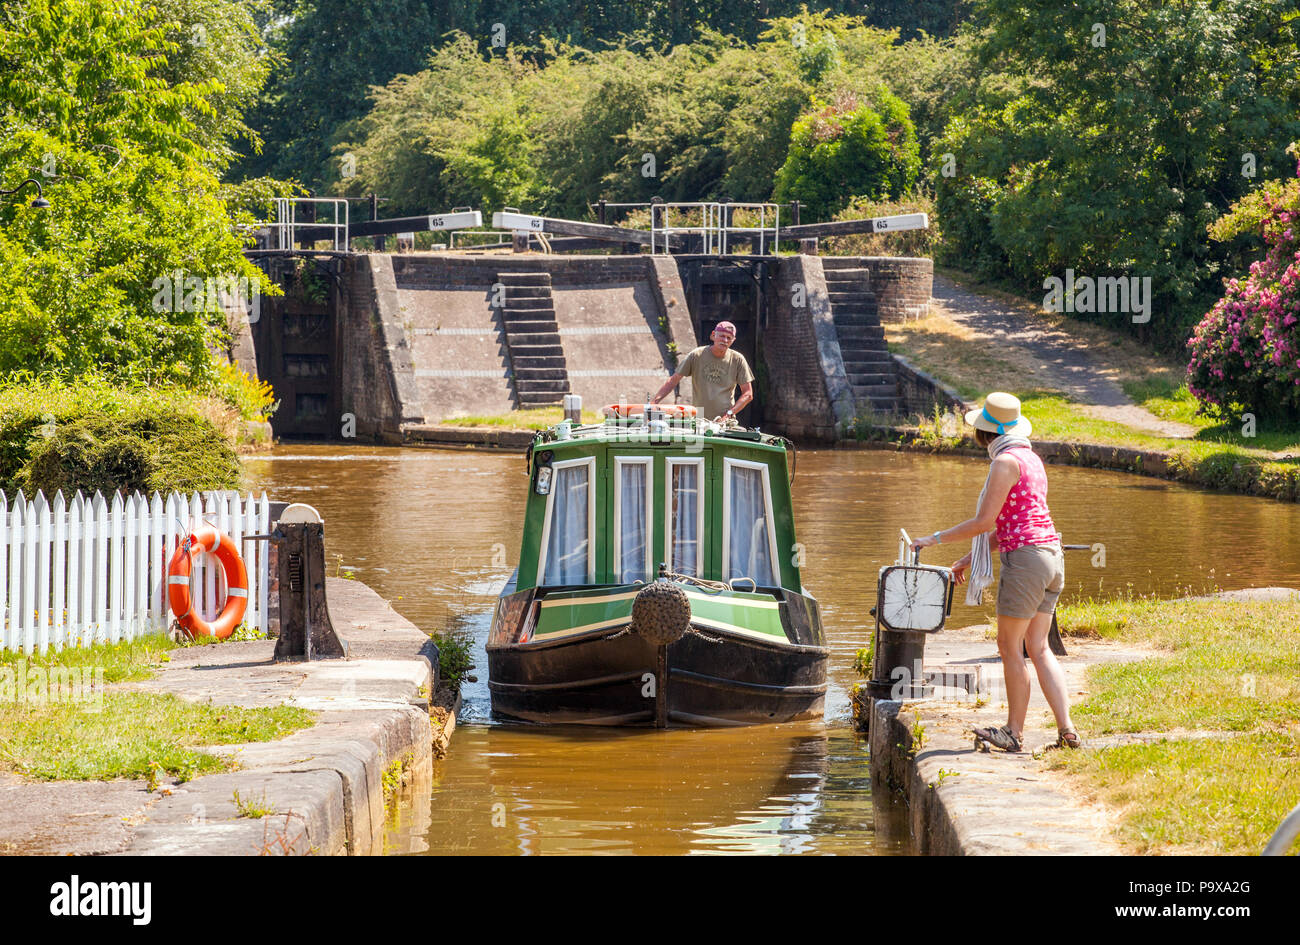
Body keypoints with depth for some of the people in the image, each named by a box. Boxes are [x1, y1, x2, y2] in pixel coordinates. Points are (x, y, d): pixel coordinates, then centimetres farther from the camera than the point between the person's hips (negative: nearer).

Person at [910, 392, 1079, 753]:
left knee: (1009, 646, 2)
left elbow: (984, 522, -12)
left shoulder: (1006, 462, -11)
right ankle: (1066, 730, 2)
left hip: (1025, 560, -9)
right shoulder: (1031, 458, 17)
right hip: (1052, 556, 9)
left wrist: (935, 538, -2)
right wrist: (969, 558, 26)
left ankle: (1014, 732, 8)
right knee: (1038, 648, 9)